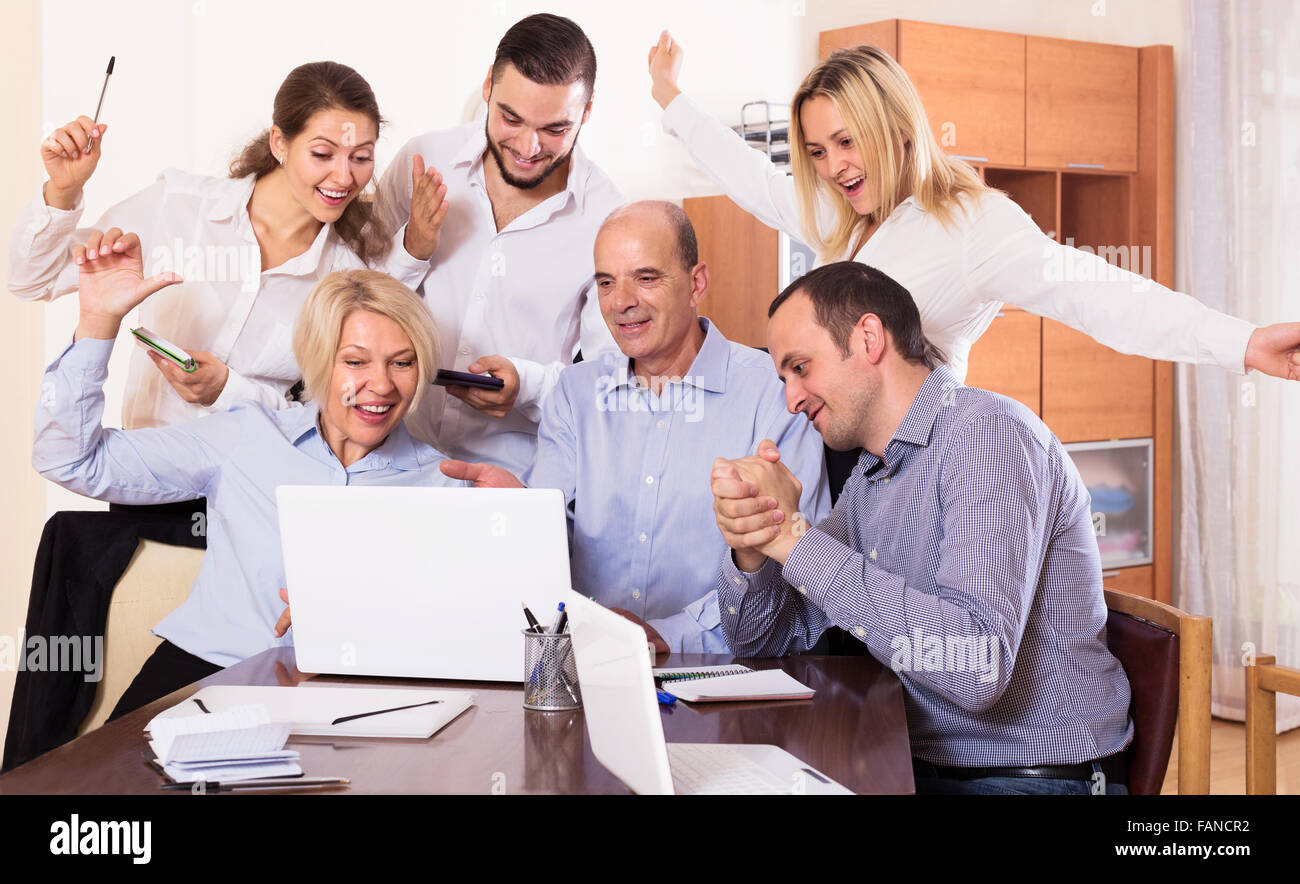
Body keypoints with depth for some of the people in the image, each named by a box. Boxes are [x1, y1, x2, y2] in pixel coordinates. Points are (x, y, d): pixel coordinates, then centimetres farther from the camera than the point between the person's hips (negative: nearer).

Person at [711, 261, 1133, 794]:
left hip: (1034, 778, -7)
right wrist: (750, 550, -11)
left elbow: (976, 670, -28)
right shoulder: (867, 480, 12)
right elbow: (767, 641, 11)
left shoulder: (990, 435, -16)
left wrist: (795, 539, -25)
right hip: (914, 768, 7)